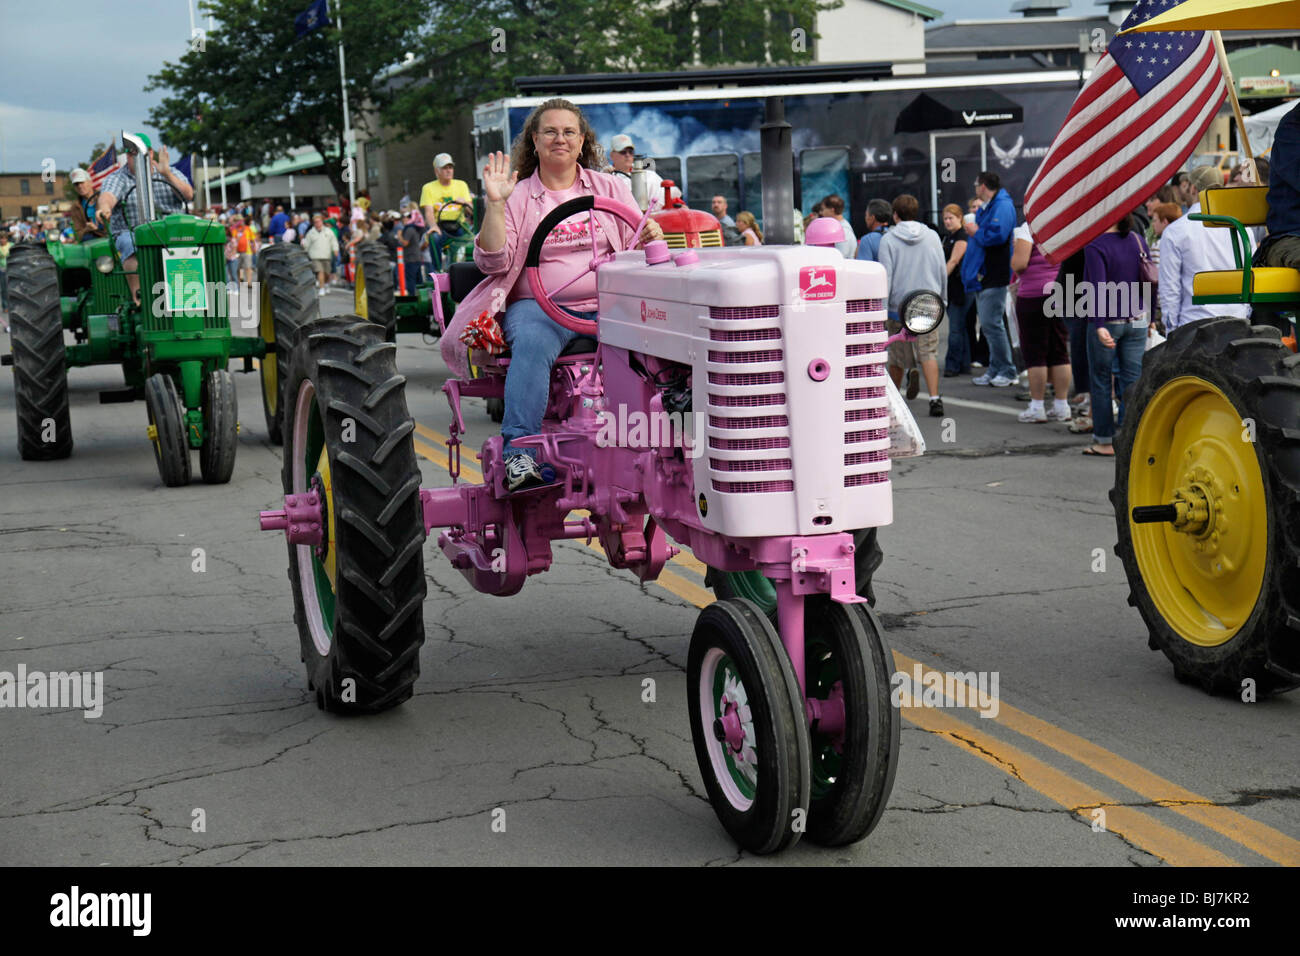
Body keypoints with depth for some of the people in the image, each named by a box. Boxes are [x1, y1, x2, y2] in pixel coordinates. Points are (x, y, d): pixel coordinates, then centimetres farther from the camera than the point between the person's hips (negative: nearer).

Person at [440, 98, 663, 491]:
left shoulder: (611, 187, 18)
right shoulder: (518, 197, 12)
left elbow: (634, 252, 14)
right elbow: (493, 261, 1)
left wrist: (649, 239, -9)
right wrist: (495, 204, -9)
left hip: (606, 306, 1)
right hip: (539, 307, -1)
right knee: (532, 344, -36)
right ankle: (519, 451, -40)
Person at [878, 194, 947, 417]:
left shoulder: (888, 239, -4)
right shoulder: (932, 236, 7)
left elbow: (885, 276, -6)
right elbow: (943, 271, 11)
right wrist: (940, 299, 23)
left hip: (899, 306, -2)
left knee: (896, 357, 11)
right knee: (929, 354, -1)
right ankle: (934, 398, -15)